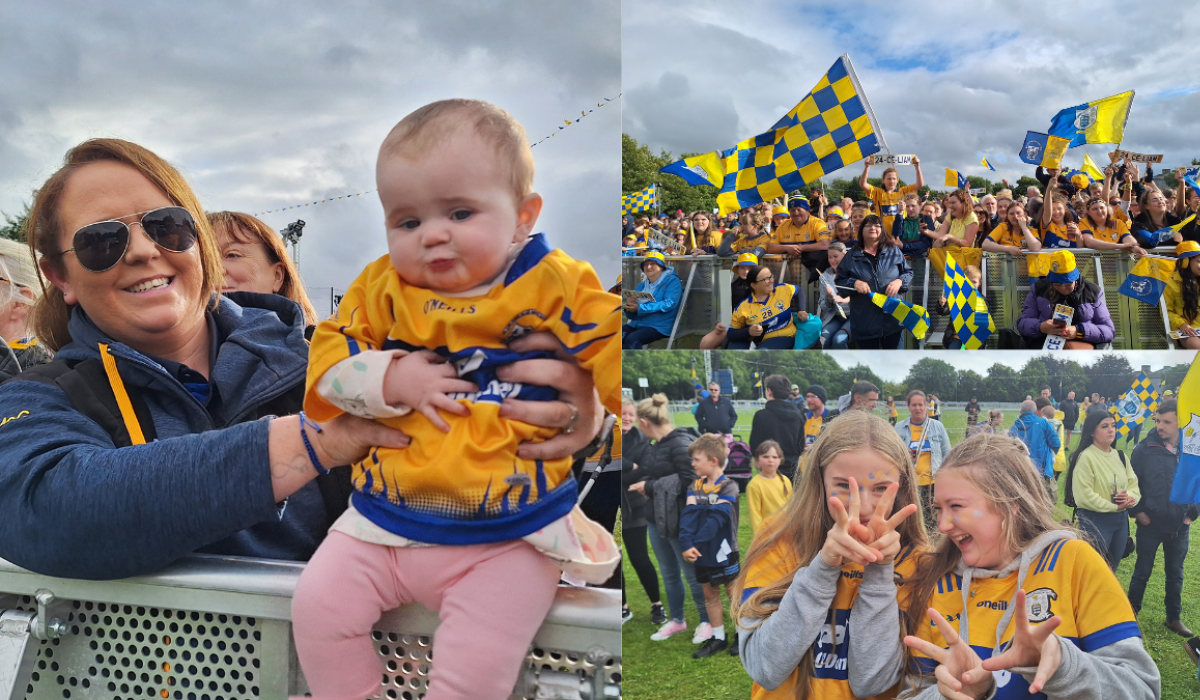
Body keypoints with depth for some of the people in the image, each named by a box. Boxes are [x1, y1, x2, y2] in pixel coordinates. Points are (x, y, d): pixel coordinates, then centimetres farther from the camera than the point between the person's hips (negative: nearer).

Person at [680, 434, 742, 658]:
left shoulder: (728, 486, -12)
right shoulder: (694, 486, 4)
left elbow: (717, 517, -22)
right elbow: (688, 515, -10)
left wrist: (694, 542, -26)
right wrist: (686, 544, -26)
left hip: (723, 552, -6)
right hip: (702, 553, 6)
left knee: (735, 593, 6)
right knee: (710, 594, 14)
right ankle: (718, 638, 26)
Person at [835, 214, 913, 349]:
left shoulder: (894, 252, 8)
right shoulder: (852, 257, 6)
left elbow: (908, 272, 12)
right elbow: (839, 282, 5)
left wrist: (899, 281, -10)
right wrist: (854, 283, -15)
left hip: (893, 317, 1)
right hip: (865, 322, -1)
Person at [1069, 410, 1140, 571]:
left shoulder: (1120, 455, 9)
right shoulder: (1086, 457, -14)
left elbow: (1133, 484, 8)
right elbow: (1084, 495, -20)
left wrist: (1130, 498, -14)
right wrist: (1113, 506, -15)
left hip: (1121, 520, 7)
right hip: (1094, 520, -7)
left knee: (1111, 569, 17)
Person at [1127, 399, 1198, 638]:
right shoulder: (1144, 449, -12)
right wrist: (1137, 510, -8)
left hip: (1180, 526, 2)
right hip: (1150, 524, -2)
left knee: (1175, 573, 16)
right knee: (1142, 572, 10)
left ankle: (1174, 618, 31)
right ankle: (1131, 613, 26)